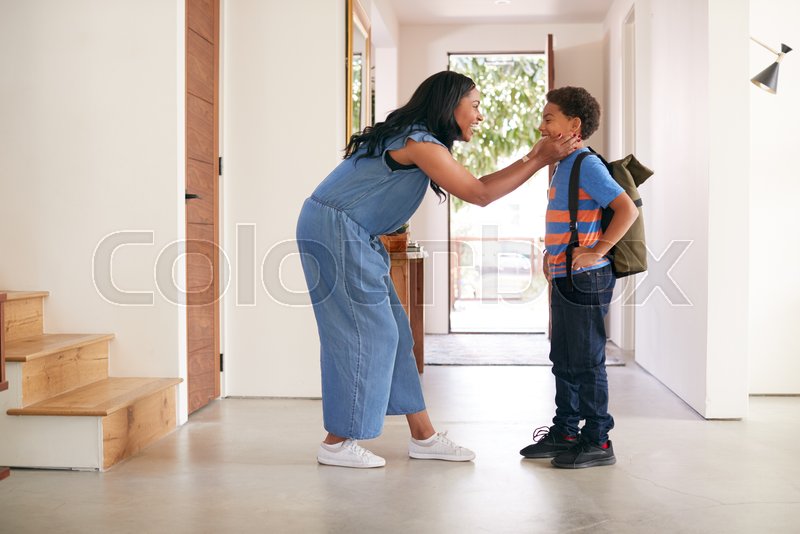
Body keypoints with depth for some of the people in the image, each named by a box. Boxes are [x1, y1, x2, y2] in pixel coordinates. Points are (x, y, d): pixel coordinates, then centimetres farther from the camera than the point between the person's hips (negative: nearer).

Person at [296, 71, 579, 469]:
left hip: (352, 236, 10)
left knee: (391, 331, 9)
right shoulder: (421, 143, -16)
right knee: (364, 331, -7)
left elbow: (473, 186, 15)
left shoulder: (417, 140, 14)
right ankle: (337, 444, 3)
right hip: (335, 230, -10)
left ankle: (423, 436, 14)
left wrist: (529, 159, 11)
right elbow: (480, 194, -13)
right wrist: (541, 160, -9)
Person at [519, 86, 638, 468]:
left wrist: (597, 252, -20)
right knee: (563, 360, 15)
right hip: (564, 278, 10)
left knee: (586, 362, -3)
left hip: (585, 279, -10)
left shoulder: (587, 165, -13)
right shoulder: (563, 167, 15)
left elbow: (627, 210, -19)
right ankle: (565, 432, 26)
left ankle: (597, 441, 7)